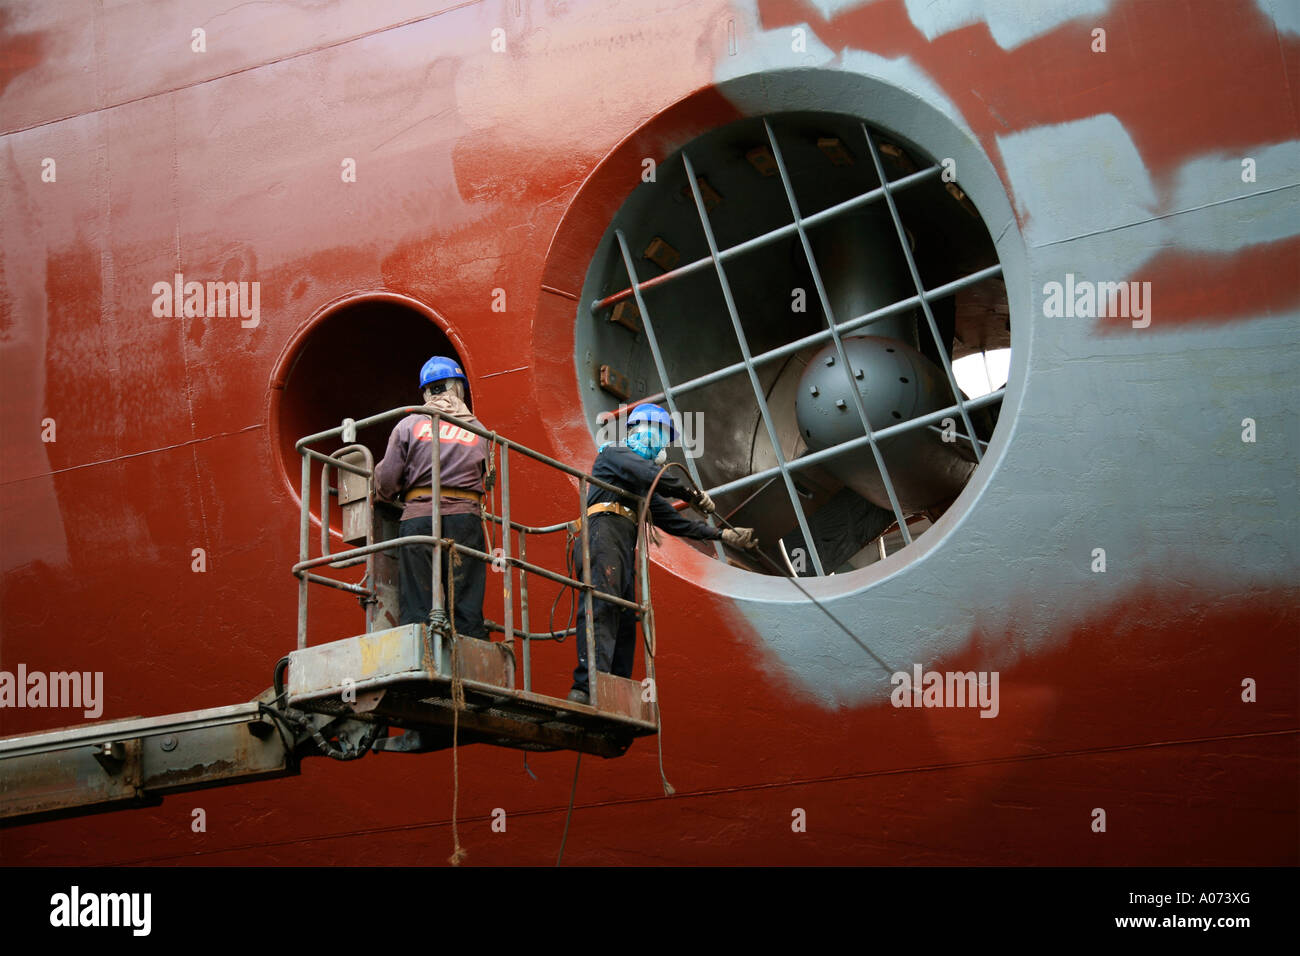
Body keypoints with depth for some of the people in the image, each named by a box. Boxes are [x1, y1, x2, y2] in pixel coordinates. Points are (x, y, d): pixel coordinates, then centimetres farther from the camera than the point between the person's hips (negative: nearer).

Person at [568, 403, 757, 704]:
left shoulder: (641, 488, 35)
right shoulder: (614, 453, 10)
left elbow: (673, 520, 31)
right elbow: (652, 475, -8)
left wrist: (722, 535, 26)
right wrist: (693, 494, 1)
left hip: (624, 549, 10)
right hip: (603, 533, -10)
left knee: (625, 622, 0)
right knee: (601, 607, -24)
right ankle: (586, 688, -38)